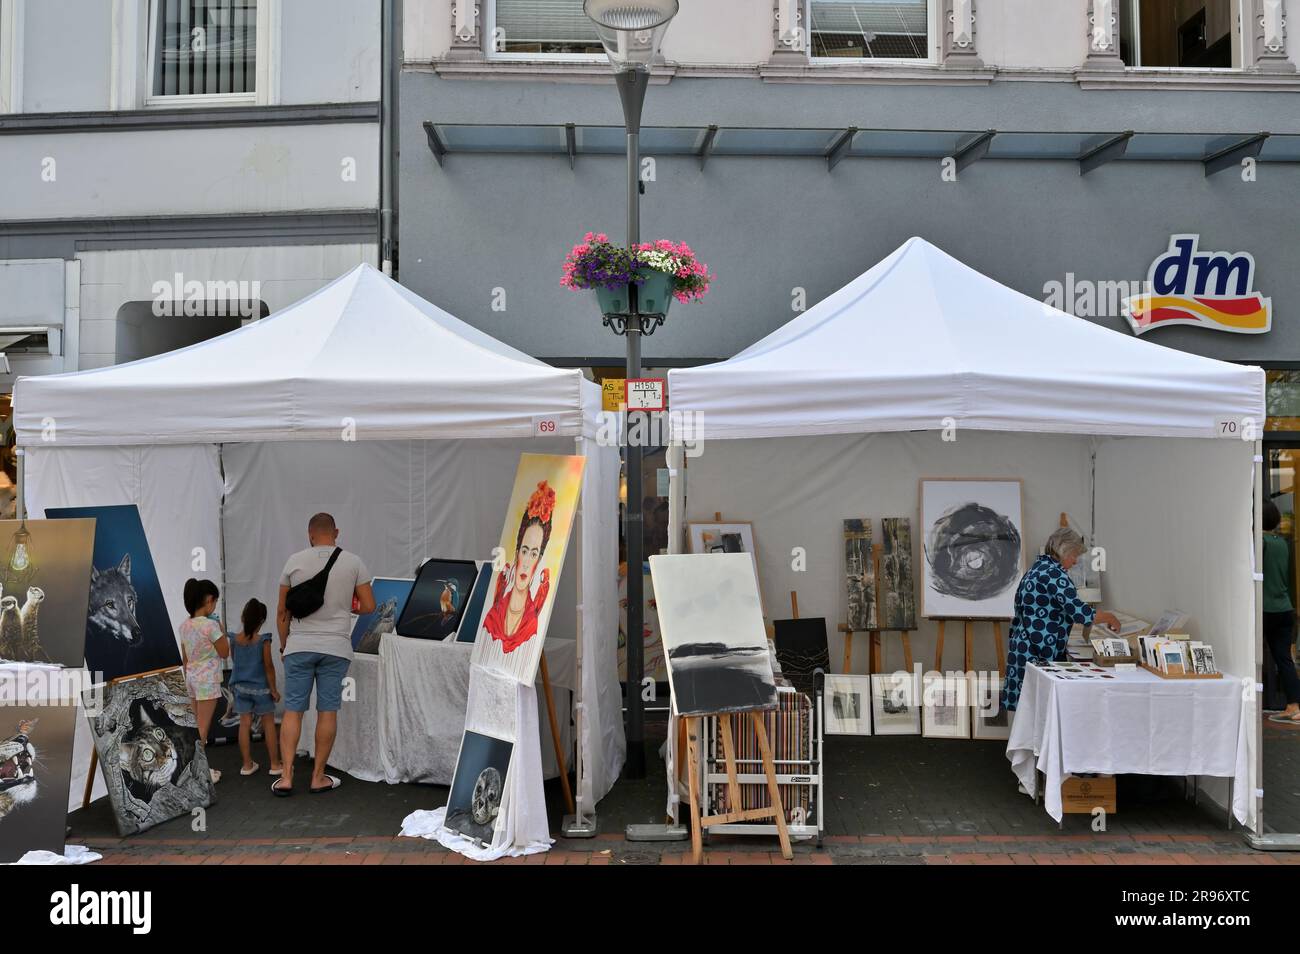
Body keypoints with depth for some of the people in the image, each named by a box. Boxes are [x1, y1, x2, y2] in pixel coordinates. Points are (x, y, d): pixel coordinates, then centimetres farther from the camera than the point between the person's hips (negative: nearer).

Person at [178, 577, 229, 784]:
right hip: (208, 680, -8)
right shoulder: (211, 625, -17)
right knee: (202, 728, -3)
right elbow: (224, 653, -8)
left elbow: (185, 658, 12)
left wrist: (188, 680, 21)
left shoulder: (184, 626, 6)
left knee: (196, 726, 15)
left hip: (191, 678, 8)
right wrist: (221, 629, -1)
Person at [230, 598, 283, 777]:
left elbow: (234, 660, 11)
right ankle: (275, 764, 13)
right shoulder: (263, 641, -16)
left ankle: (247, 764, 14)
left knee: (245, 723, 8)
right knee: (269, 723, 7)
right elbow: (268, 666, -13)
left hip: (240, 686, 4)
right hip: (260, 687, -3)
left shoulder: (234, 640, -5)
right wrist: (273, 689, -5)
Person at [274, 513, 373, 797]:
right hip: (335, 648, -1)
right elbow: (369, 606, -1)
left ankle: (286, 777, 6)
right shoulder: (353, 562, -2)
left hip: (299, 647, 1)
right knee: (327, 711, 5)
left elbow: (282, 611, 4)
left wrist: (283, 644, 18)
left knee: (292, 710, 7)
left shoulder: (295, 561, 0)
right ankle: (318, 777, 13)